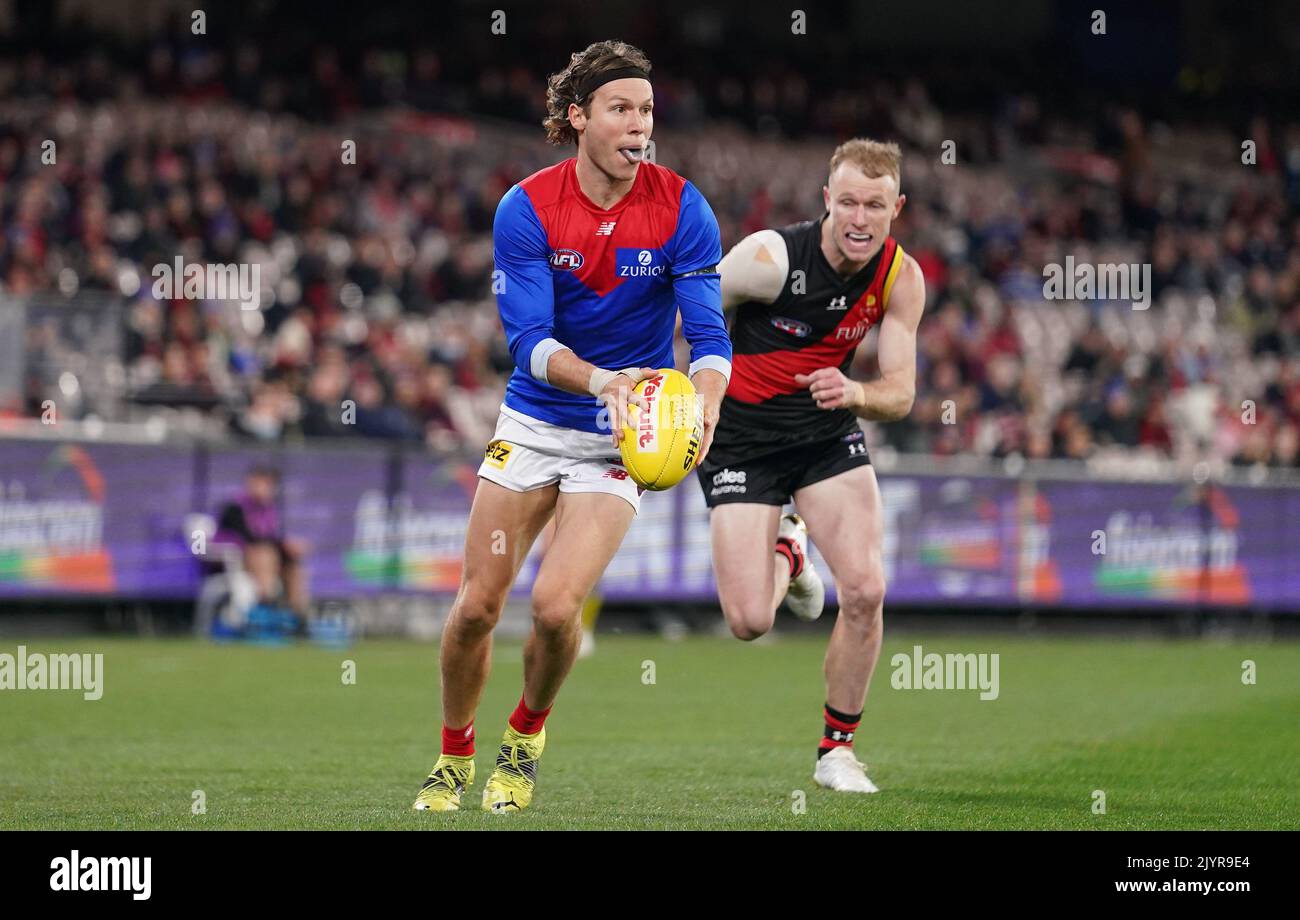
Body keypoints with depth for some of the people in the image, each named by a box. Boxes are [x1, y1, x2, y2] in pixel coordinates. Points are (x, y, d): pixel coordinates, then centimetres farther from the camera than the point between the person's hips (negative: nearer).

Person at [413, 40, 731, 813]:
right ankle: (454, 756, 26)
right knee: (477, 607, 1)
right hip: (532, 424, 1)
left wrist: (705, 408, -37)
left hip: (620, 440, -1)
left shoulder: (681, 210, -12)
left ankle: (526, 736, 15)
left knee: (556, 606, -16)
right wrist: (601, 379, -38)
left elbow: (708, 332, -15)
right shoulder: (526, 208, -12)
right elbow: (528, 339, -18)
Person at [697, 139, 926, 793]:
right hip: (740, 437, -3)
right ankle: (784, 554, 30)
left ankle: (838, 749, 7)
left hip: (827, 432, 3)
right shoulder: (771, 257, -24)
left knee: (865, 591, -15)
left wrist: (853, 393, -31)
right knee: (750, 621, -10)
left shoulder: (901, 279, -11)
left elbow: (900, 394, -9)